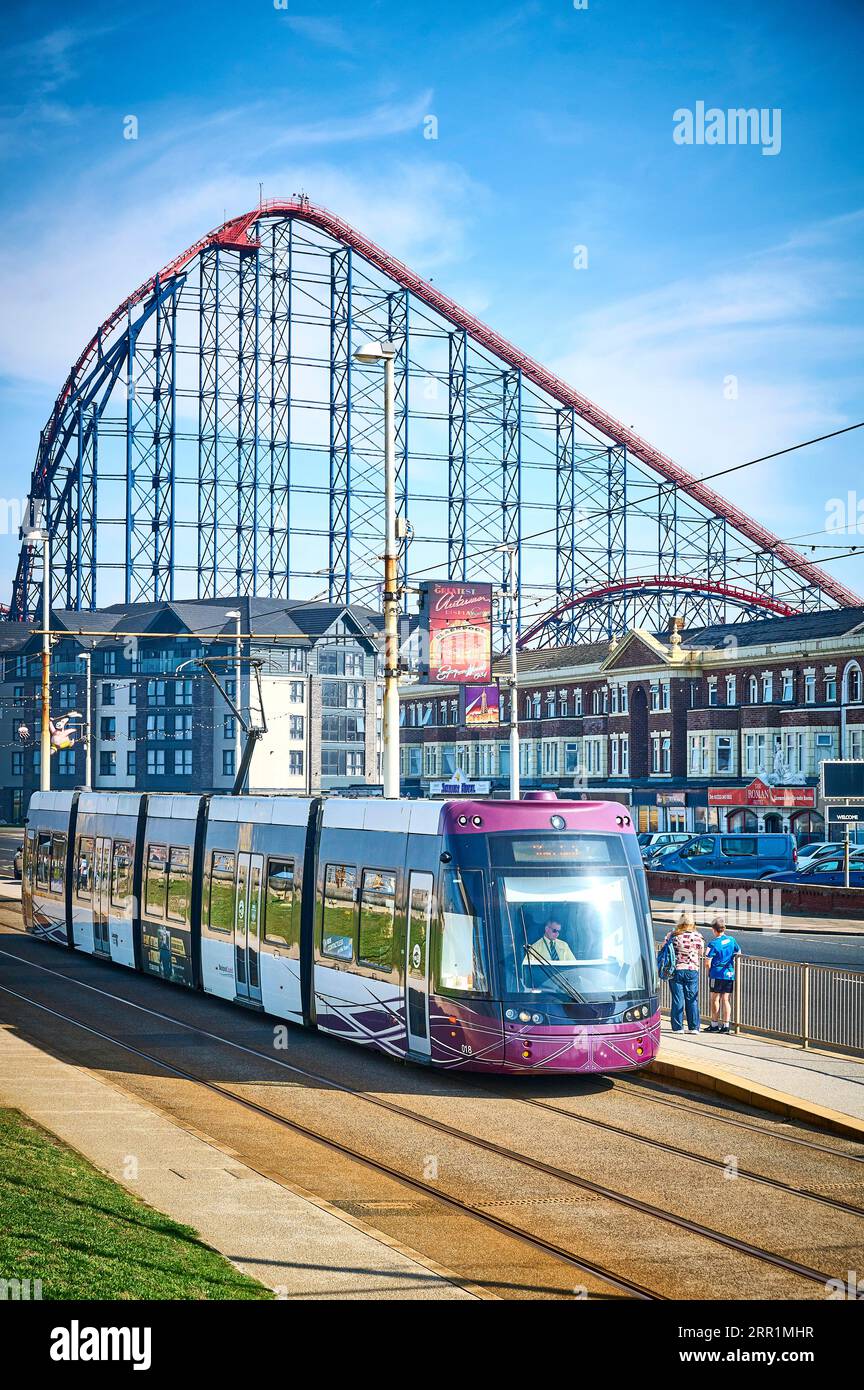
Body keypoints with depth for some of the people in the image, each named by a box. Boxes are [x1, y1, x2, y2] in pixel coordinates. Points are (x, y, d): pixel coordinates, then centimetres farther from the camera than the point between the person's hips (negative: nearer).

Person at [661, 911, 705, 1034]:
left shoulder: (672, 936, -5)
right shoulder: (697, 936, -5)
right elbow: (701, 953, 5)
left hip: (675, 970, 0)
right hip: (692, 970, 0)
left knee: (677, 999, 5)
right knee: (692, 999, 7)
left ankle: (677, 1027, 6)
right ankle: (694, 1027, 8)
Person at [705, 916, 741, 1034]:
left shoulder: (713, 943, -11)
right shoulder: (731, 940, 5)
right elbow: (738, 952, 20)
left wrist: (708, 973, 4)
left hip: (717, 974, -5)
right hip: (730, 974, 5)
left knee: (715, 999, 5)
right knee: (726, 1000, 7)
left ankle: (714, 1024, 9)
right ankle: (726, 1025, 4)